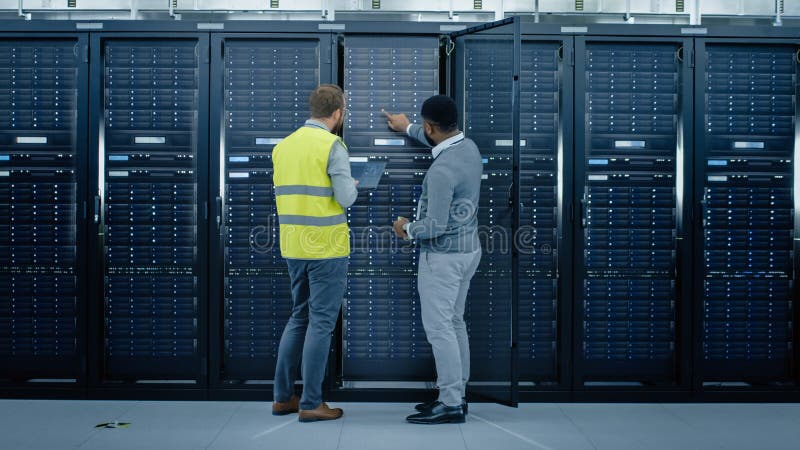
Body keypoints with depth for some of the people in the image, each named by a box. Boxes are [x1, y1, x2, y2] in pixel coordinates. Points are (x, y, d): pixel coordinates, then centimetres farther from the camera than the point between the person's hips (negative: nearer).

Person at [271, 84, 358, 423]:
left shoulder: (283, 145, 10)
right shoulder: (332, 145, -11)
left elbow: (288, 193, 14)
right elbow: (346, 198, -16)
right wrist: (353, 186, 5)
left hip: (293, 246, 7)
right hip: (327, 247, -7)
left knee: (299, 317, 18)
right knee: (321, 322, 2)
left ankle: (283, 397, 23)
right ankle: (311, 404, 9)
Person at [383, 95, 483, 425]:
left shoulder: (442, 169, -25)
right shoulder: (469, 146, 4)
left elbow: (436, 226, -24)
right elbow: (441, 140, 28)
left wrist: (407, 230, -4)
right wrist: (407, 128, 40)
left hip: (443, 256, -10)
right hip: (468, 250, 10)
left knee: (438, 327, -4)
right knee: (454, 323, 15)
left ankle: (451, 405, 1)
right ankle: (457, 394, 23)